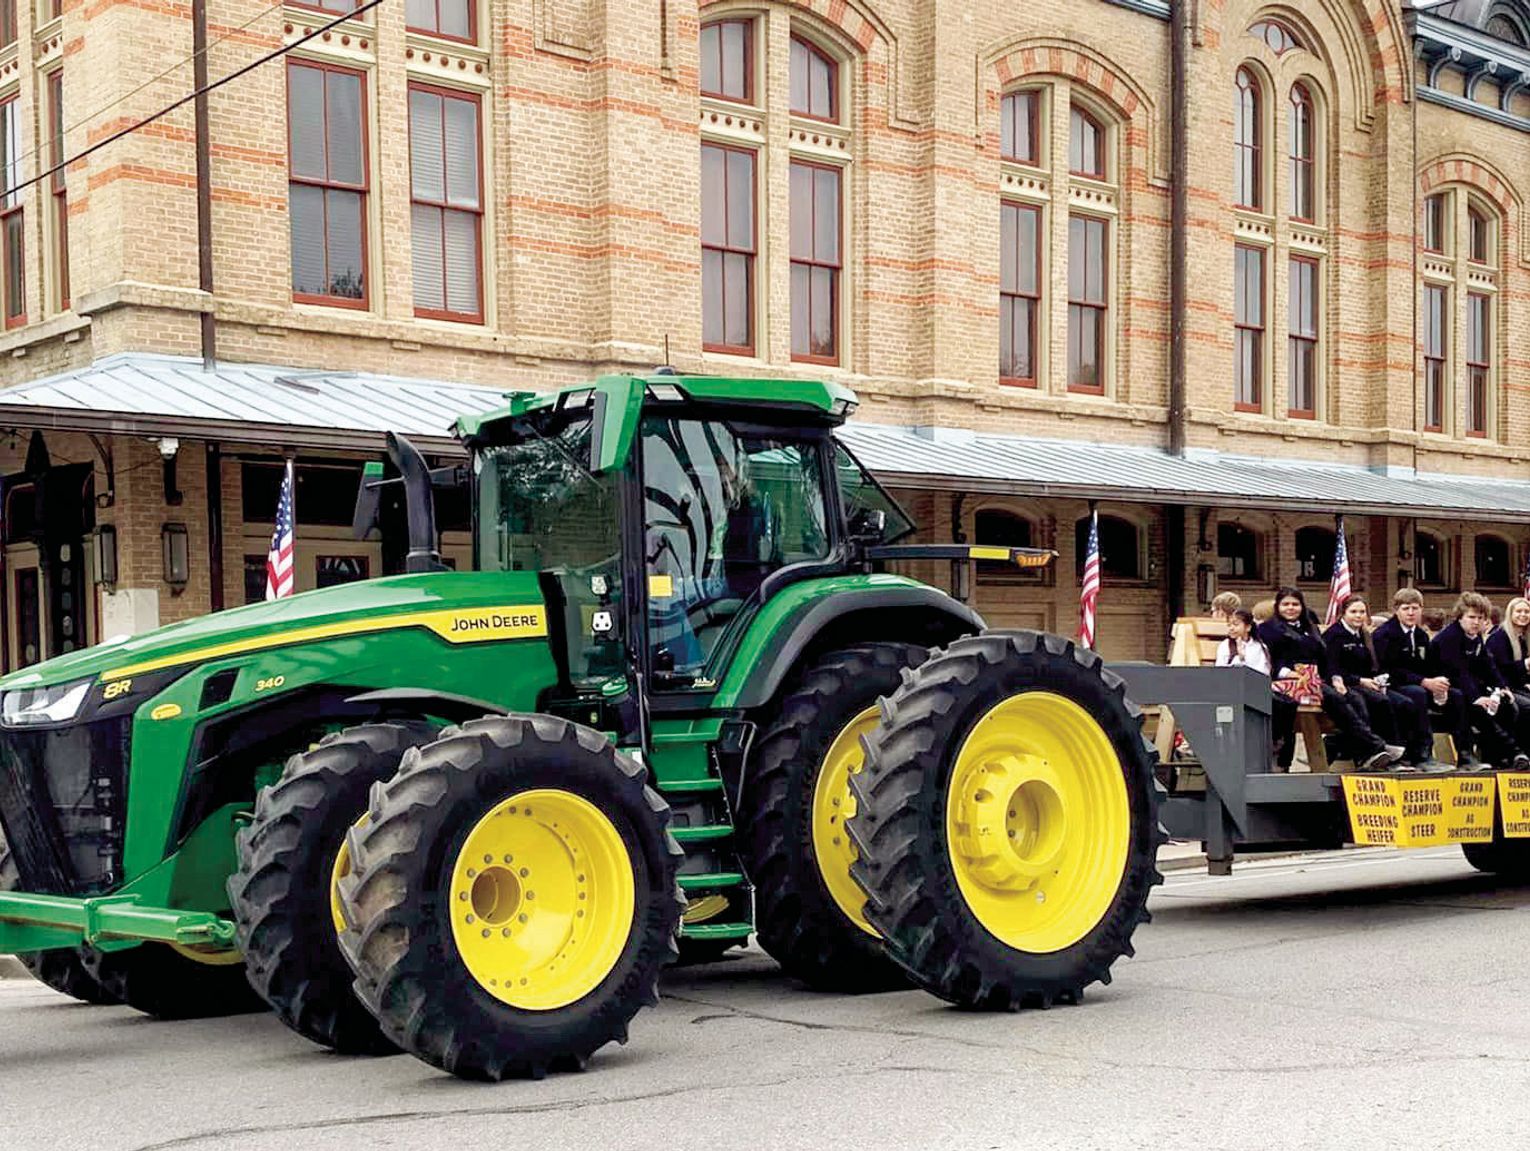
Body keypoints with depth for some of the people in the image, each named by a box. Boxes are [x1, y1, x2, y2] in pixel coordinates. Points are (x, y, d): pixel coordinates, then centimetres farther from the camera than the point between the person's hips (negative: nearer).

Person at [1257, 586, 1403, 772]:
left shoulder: (1310, 629, 31)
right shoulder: (1269, 629, 11)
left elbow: (1324, 659, 25)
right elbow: (1267, 661, -4)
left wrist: (1335, 678, 4)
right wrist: (1287, 673, -21)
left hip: (1317, 680, 7)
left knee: (1354, 699, -21)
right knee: (1336, 699, -30)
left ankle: (1363, 757, -35)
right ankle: (1376, 747, -35)